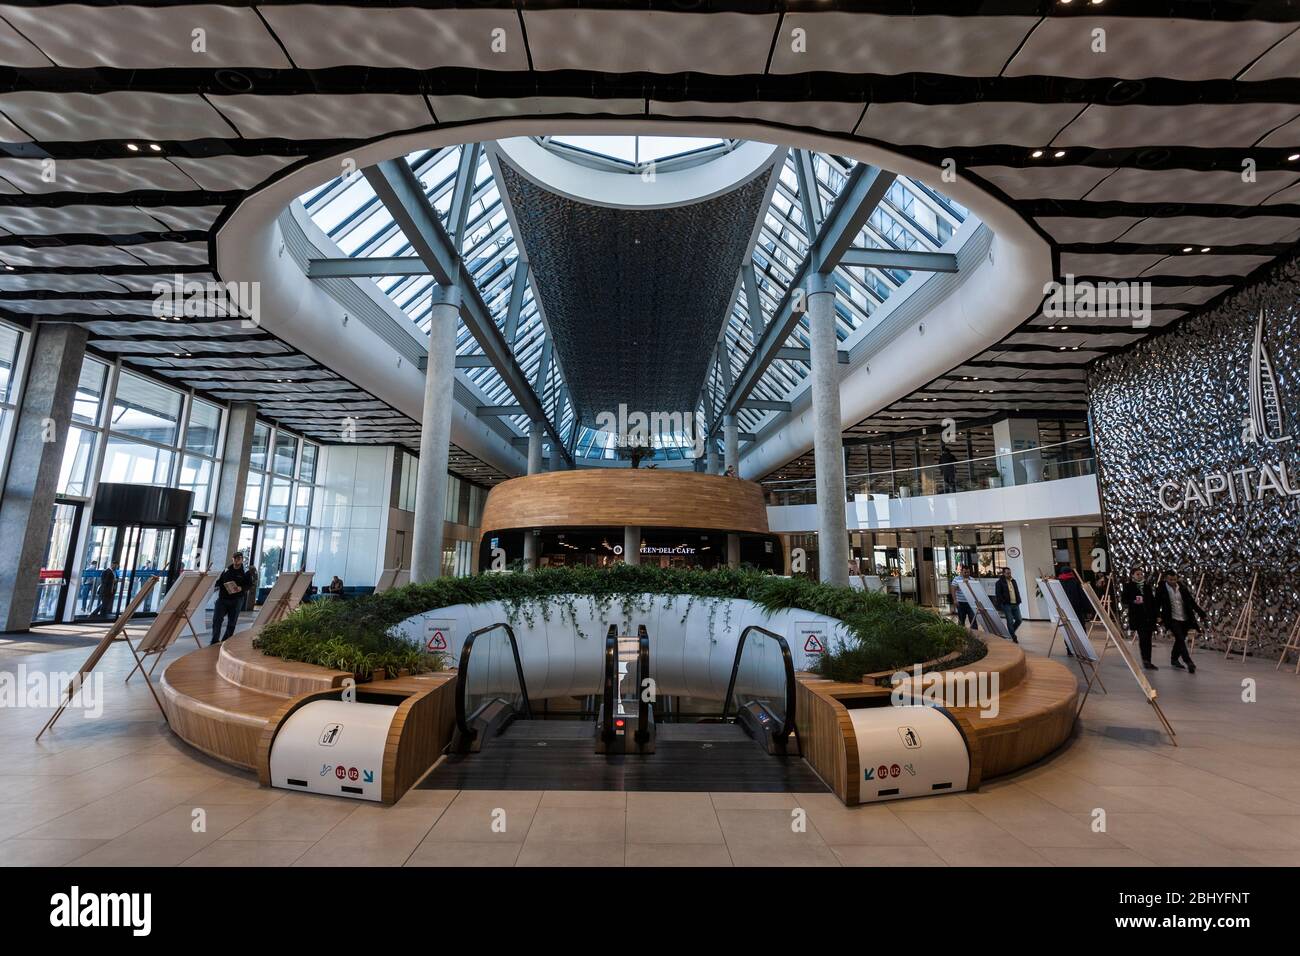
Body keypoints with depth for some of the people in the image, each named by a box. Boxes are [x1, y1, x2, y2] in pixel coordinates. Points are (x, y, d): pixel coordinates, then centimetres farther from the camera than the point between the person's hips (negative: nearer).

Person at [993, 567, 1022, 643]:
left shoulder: (1013, 581, 15)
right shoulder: (1000, 582, -6)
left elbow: (1017, 592, 21)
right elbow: (998, 594, -9)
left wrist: (1019, 601, 12)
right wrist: (1001, 604, -14)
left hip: (1015, 604, 6)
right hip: (1007, 605, -6)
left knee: (1019, 620, 5)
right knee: (1010, 621, -4)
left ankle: (1011, 632, 25)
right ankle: (1013, 637, 6)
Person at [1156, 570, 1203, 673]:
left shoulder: (1183, 587, 0)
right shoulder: (1162, 590, -9)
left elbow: (1192, 602, 8)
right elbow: (1157, 604, -4)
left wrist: (1201, 614, 7)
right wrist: (1158, 616, -15)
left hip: (1185, 619, 4)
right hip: (1172, 619, -4)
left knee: (1180, 640, 14)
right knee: (1180, 640, -12)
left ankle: (1174, 659, 28)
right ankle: (1189, 663, -9)